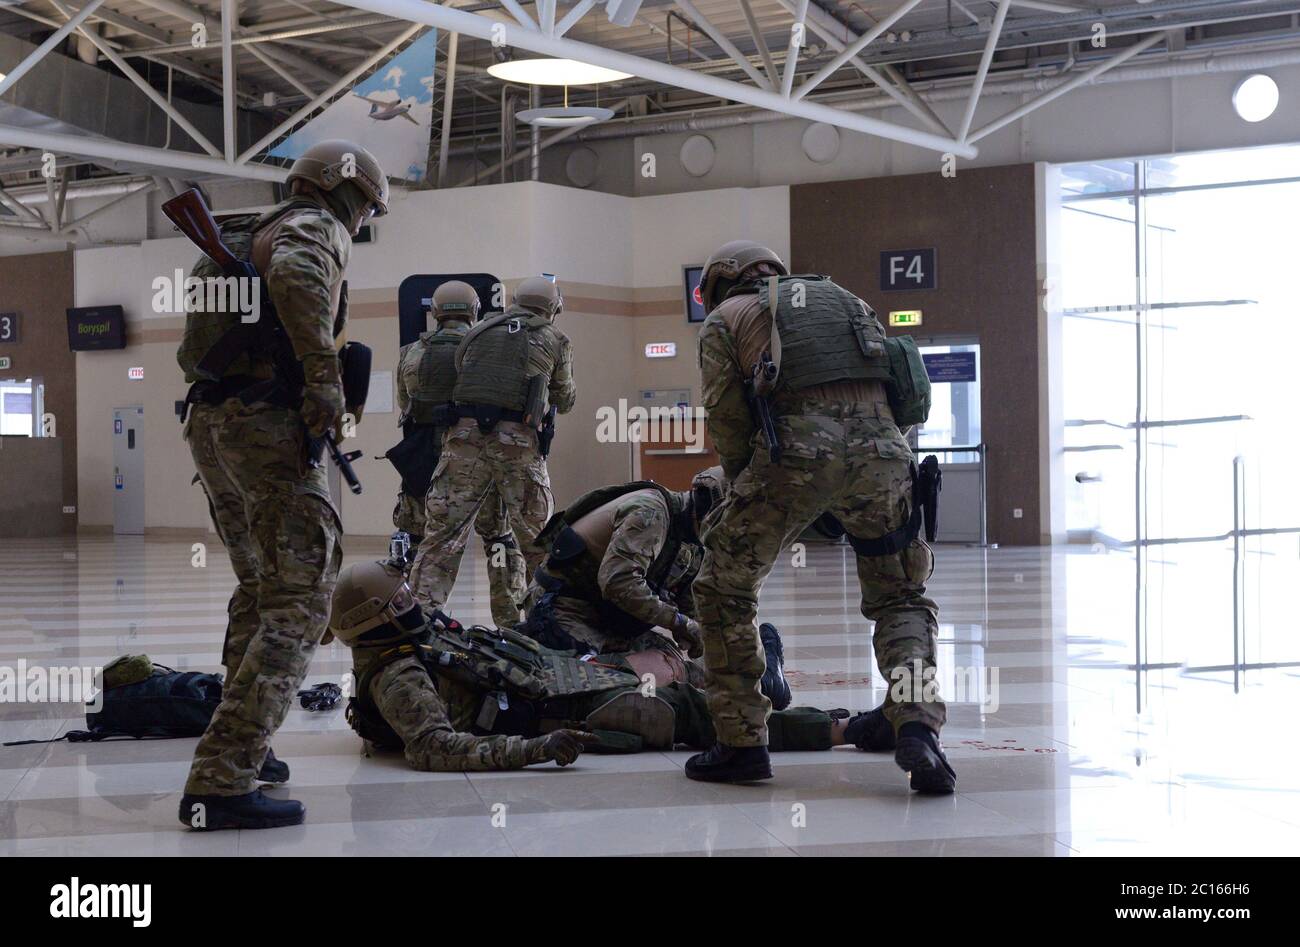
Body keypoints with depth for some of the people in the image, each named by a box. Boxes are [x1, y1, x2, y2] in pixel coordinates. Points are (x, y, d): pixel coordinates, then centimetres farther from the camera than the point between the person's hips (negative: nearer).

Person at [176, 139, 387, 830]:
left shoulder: (251, 235, 26)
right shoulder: (316, 228, -1)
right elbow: (295, 276, -26)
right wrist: (325, 376, -23)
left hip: (209, 423, 10)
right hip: (267, 423, -9)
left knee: (259, 586, 23)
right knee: (300, 597, -11)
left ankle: (240, 747, 30)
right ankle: (221, 783, -20)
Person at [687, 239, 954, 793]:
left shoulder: (723, 319, 22)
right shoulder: (846, 300, 34)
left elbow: (727, 420, 13)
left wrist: (745, 492, 27)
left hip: (797, 450, -3)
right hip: (882, 449, 3)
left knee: (724, 591, 15)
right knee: (900, 600, 19)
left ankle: (740, 743, 14)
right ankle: (917, 726, -4)